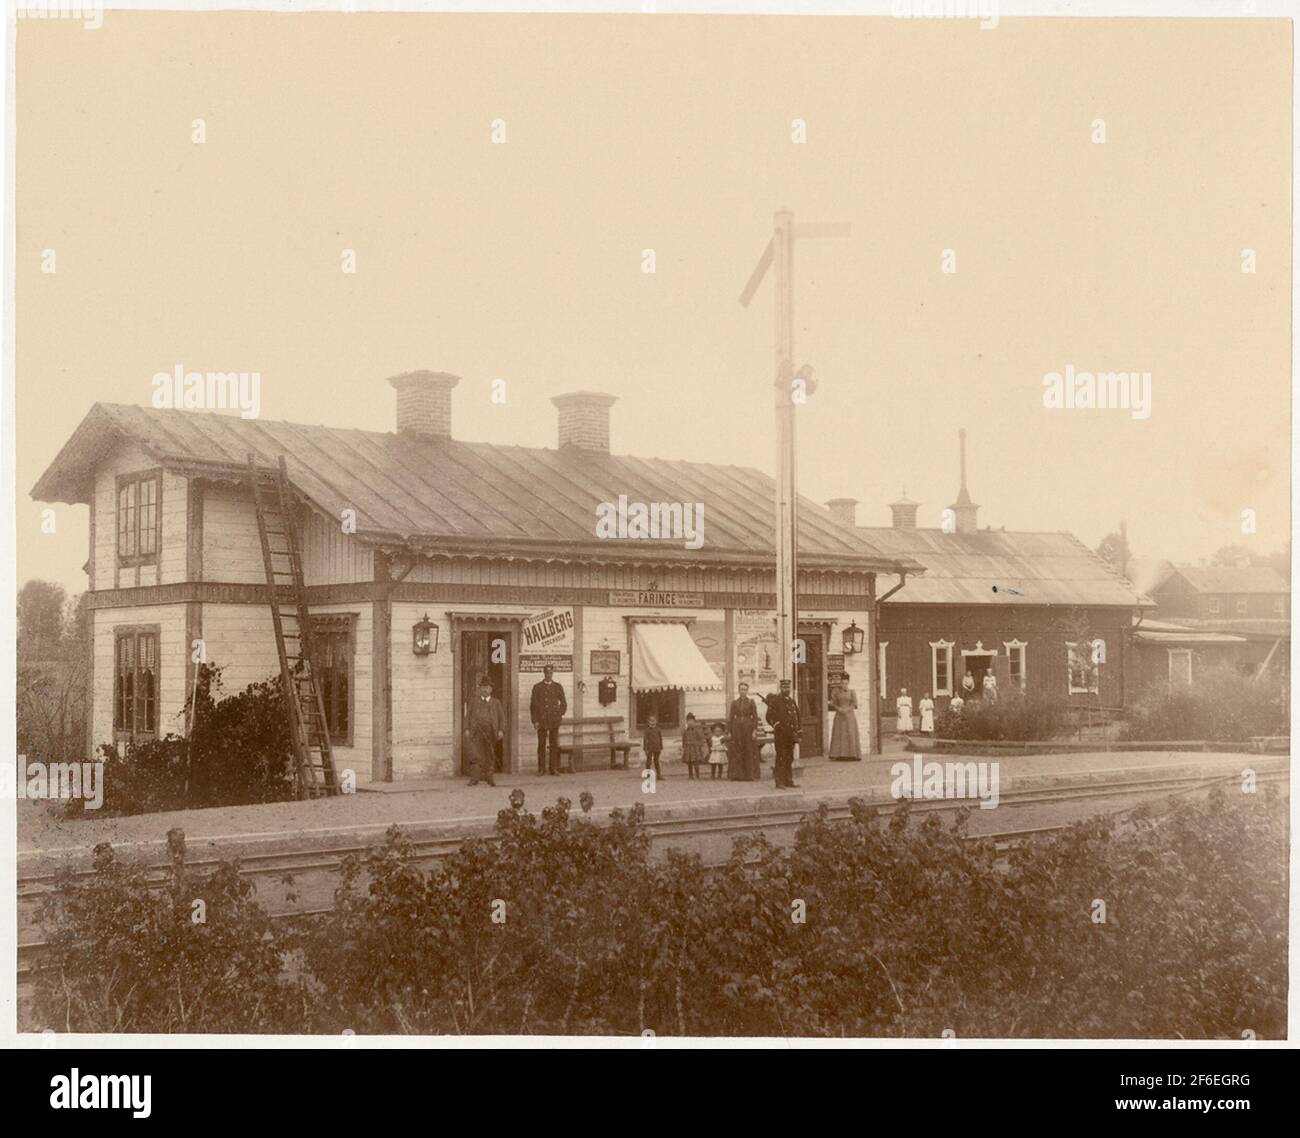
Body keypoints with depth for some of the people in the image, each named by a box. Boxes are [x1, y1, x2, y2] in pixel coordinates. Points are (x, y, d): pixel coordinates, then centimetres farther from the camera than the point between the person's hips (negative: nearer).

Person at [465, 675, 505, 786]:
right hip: (476, 731, -1)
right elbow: (468, 716, 11)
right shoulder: (474, 702, 14)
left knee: (490, 756, 6)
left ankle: (490, 778, 17)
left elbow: (502, 717, 9)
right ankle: (474, 779, -10)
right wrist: (467, 729, -1)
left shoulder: (496, 703, 13)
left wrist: (501, 730, -3)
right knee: (475, 755, -11)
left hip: (490, 732, 1)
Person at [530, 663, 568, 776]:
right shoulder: (537, 687, 5)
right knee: (541, 745, -1)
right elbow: (533, 705, 4)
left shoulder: (558, 687, 10)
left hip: (554, 721, 1)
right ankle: (541, 769, 4)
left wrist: (559, 716, 6)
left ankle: (554, 769, 2)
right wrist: (535, 721, -3)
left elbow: (564, 704, 17)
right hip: (541, 721, -1)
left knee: (554, 745, -2)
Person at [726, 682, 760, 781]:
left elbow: (755, 717, -1)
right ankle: (737, 775, 1)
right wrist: (729, 732, 0)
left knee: (749, 752, -1)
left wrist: (755, 731, -10)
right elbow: (730, 717, 7)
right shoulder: (734, 702, 7)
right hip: (737, 728, 1)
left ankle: (749, 775, 2)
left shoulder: (751, 702, 3)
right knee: (736, 752, -1)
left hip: (748, 728, -1)